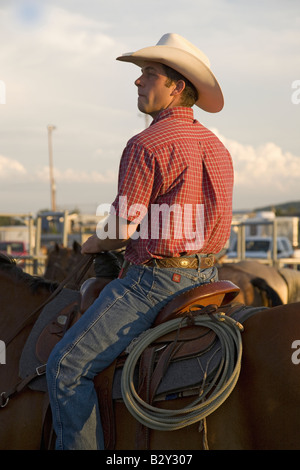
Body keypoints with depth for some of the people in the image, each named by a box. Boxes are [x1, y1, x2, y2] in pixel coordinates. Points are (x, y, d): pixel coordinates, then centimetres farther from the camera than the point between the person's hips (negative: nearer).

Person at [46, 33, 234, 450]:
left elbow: (124, 229, -15)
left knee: (67, 366, -5)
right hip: (206, 275, 9)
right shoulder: (217, 147, 11)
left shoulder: (146, 145, -15)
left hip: (154, 281, -9)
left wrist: (95, 243, 7)